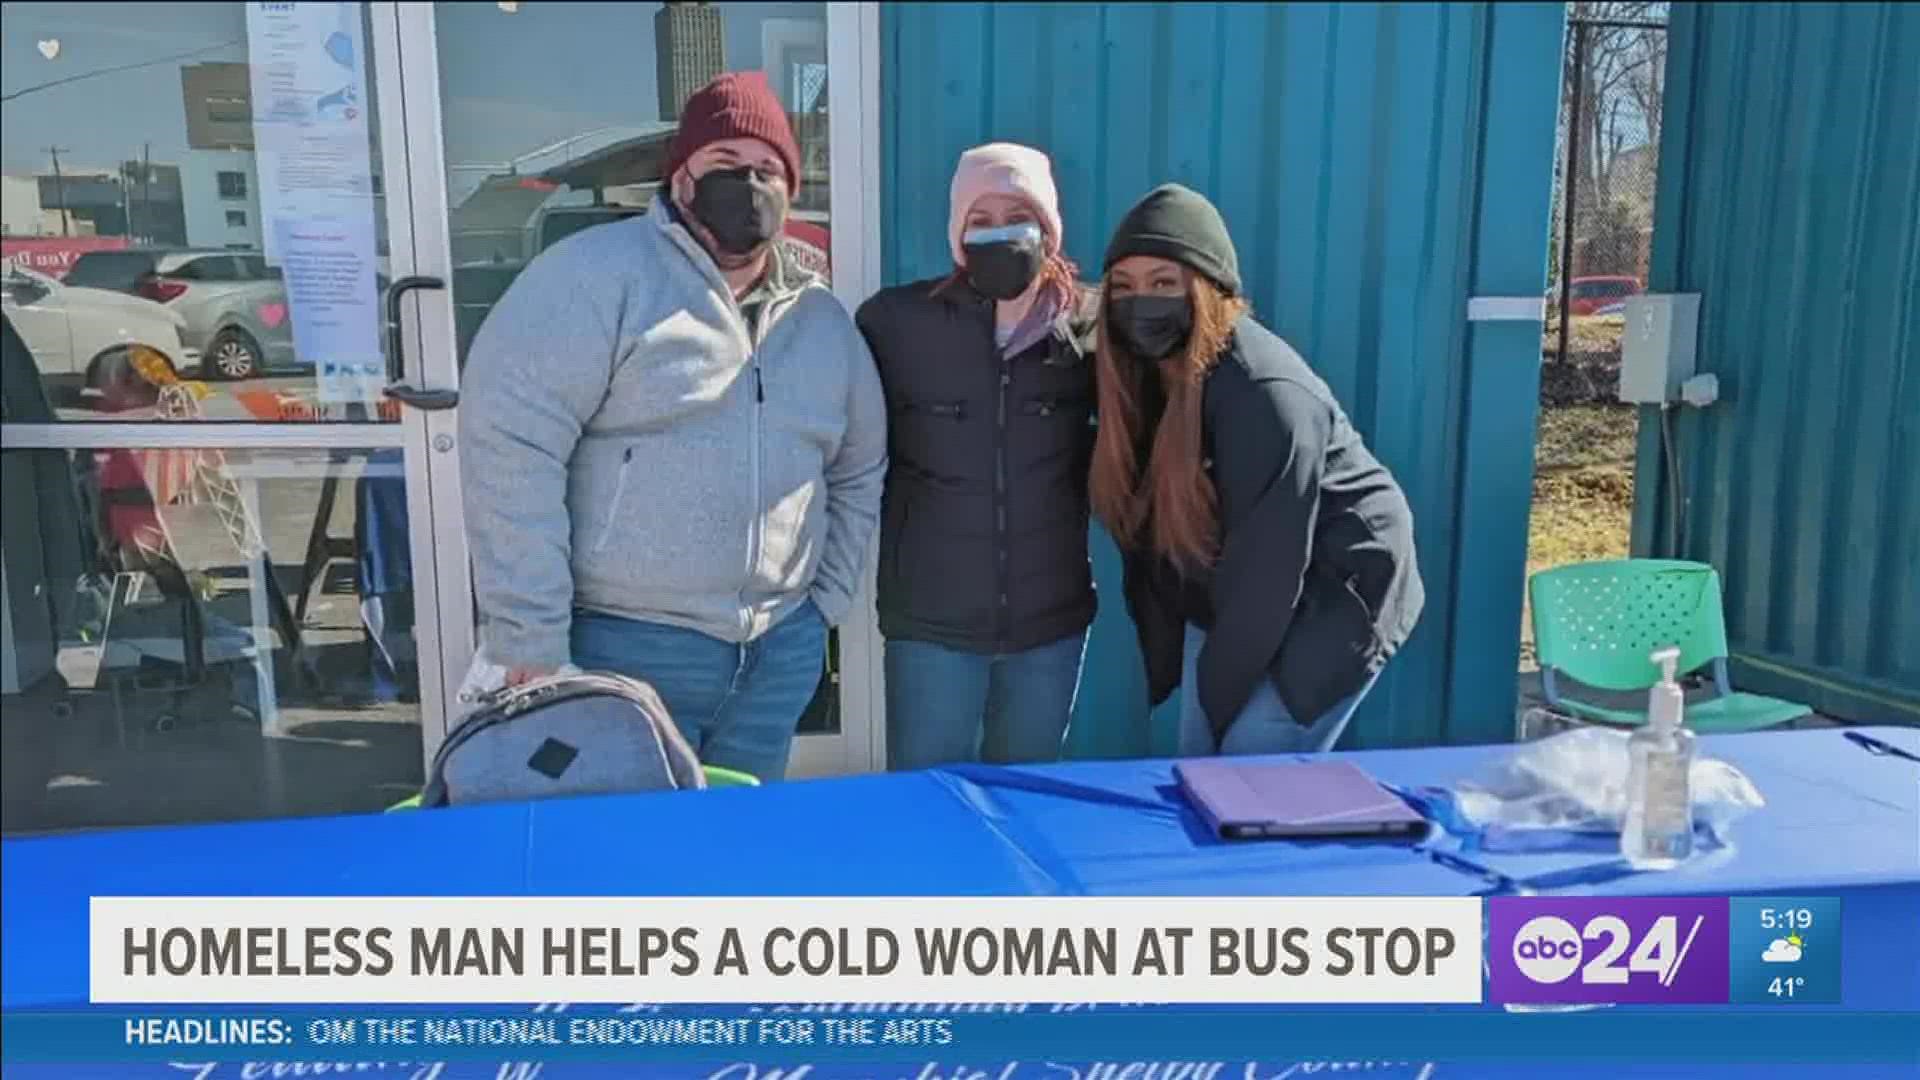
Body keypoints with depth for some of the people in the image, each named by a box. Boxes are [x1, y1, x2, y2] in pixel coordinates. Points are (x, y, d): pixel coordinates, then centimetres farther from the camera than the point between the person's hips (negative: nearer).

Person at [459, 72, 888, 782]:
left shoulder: (822, 318, 12)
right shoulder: (599, 273, -10)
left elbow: (859, 470, 22)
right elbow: (510, 442, -16)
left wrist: (827, 601, 13)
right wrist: (531, 640, -16)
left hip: (780, 656, 6)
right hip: (622, 649, -6)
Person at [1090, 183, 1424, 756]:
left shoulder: (1265, 393, -28)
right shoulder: (1139, 374, -6)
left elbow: (1268, 566, -26)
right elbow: (1149, 524, -1)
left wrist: (1221, 693, -18)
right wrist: (1169, 662, 0)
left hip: (1333, 594, -7)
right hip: (1225, 597, 7)